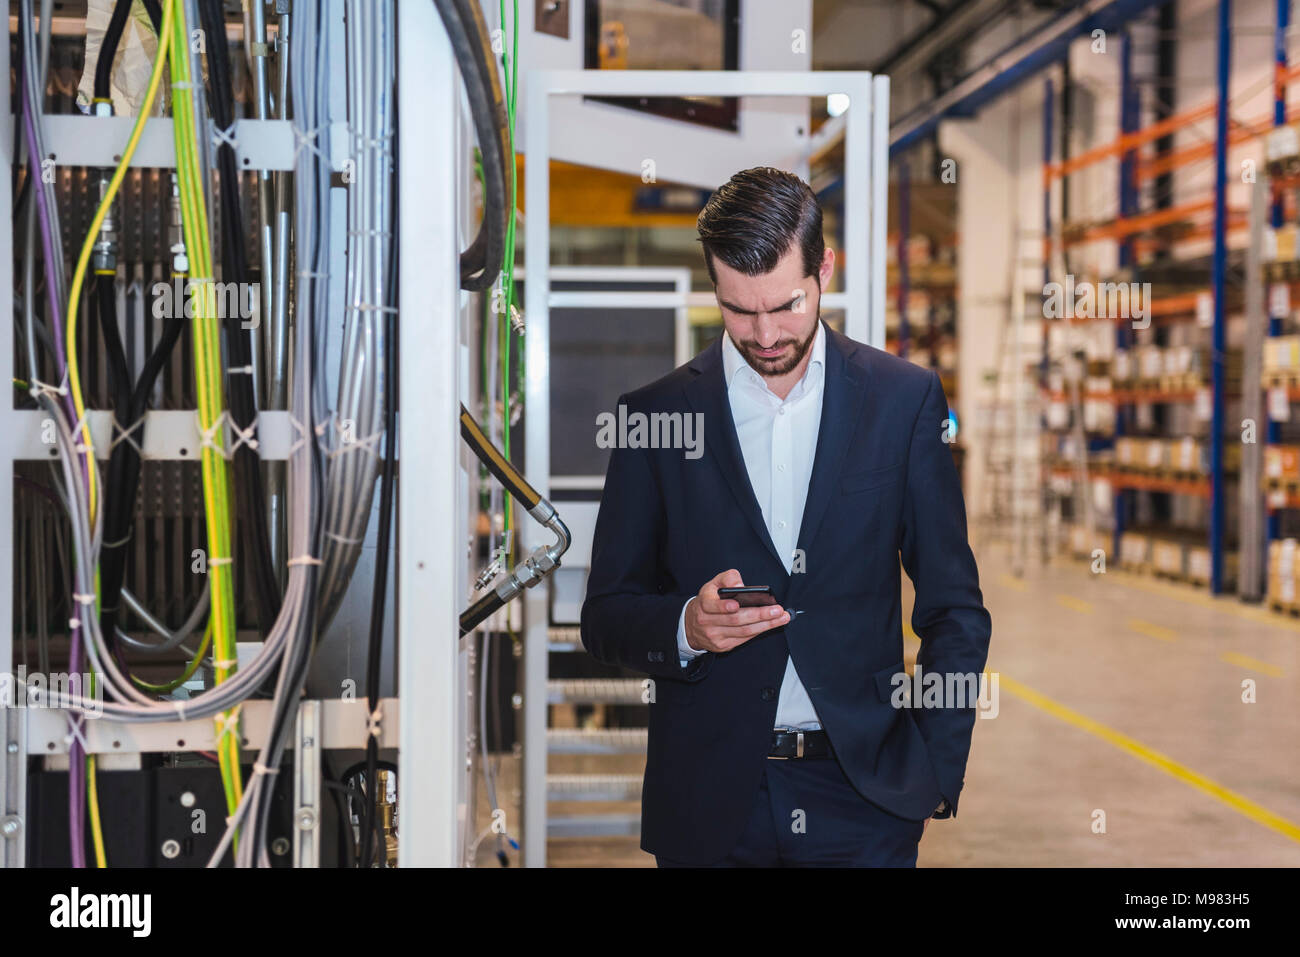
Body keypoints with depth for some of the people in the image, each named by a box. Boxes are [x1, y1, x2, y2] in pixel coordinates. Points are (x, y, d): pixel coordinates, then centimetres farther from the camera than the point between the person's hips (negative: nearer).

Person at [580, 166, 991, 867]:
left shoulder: (906, 399, 1)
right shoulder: (655, 414, 1)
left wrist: (936, 772, -1)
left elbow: (954, 611, 5)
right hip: (709, 804, 0)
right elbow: (605, 617, 3)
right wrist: (686, 627, -17)